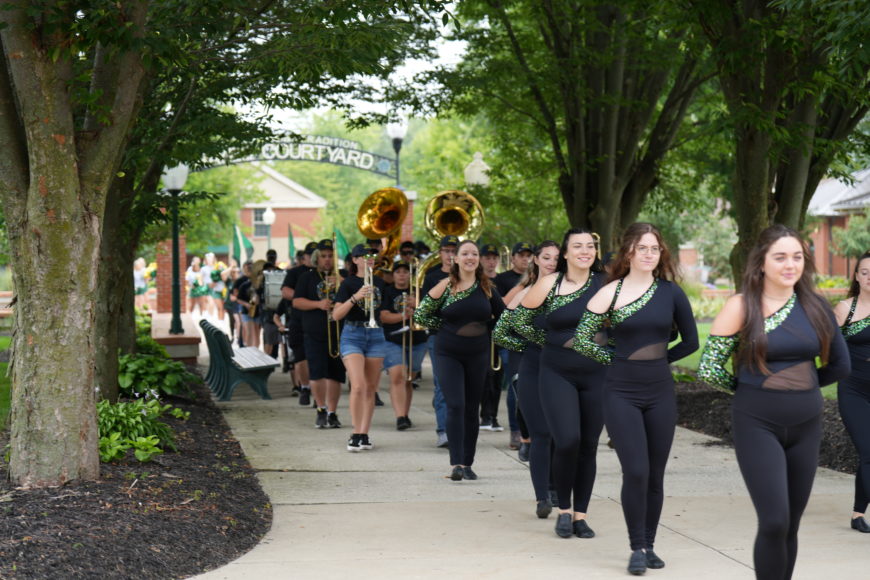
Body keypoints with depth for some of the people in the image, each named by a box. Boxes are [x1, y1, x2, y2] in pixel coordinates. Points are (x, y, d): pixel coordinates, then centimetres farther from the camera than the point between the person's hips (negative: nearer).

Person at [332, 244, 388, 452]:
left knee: (371, 388, 5)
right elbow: (336, 314, -11)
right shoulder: (349, 283, -2)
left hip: (376, 335, 5)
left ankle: (365, 434, 11)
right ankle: (356, 435, -11)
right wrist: (355, 297, -21)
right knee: (358, 386, -16)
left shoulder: (379, 283, 11)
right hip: (353, 335, -5)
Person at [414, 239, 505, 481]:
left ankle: (467, 463, 15)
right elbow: (420, 315, -1)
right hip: (448, 354, -2)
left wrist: (484, 322, 2)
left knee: (472, 409, 6)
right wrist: (446, 326, -1)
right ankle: (456, 463, -15)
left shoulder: (486, 287, 2)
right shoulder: (445, 286, -4)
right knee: (456, 405, -14)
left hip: (478, 354, 3)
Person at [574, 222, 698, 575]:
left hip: (660, 393, 2)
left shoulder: (671, 292, 2)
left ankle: (649, 545, 21)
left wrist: (657, 359, 9)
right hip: (622, 393, -2)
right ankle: (637, 548, 2)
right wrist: (615, 358, 2)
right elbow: (581, 340, -2)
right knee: (635, 472, -10)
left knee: (655, 475, 7)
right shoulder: (609, 293, -4)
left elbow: (690, 341, 10)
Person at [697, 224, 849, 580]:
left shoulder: (814, 306, 3)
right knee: (774, 522, -13)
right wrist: (749, 388, 4)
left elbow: (839, 365, 14)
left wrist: (797, 386, 11)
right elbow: (708, 369, -6)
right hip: (758, 426, -4)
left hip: (806, 426, 4)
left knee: (790, 525, 9)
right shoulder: (742, 306, -8)